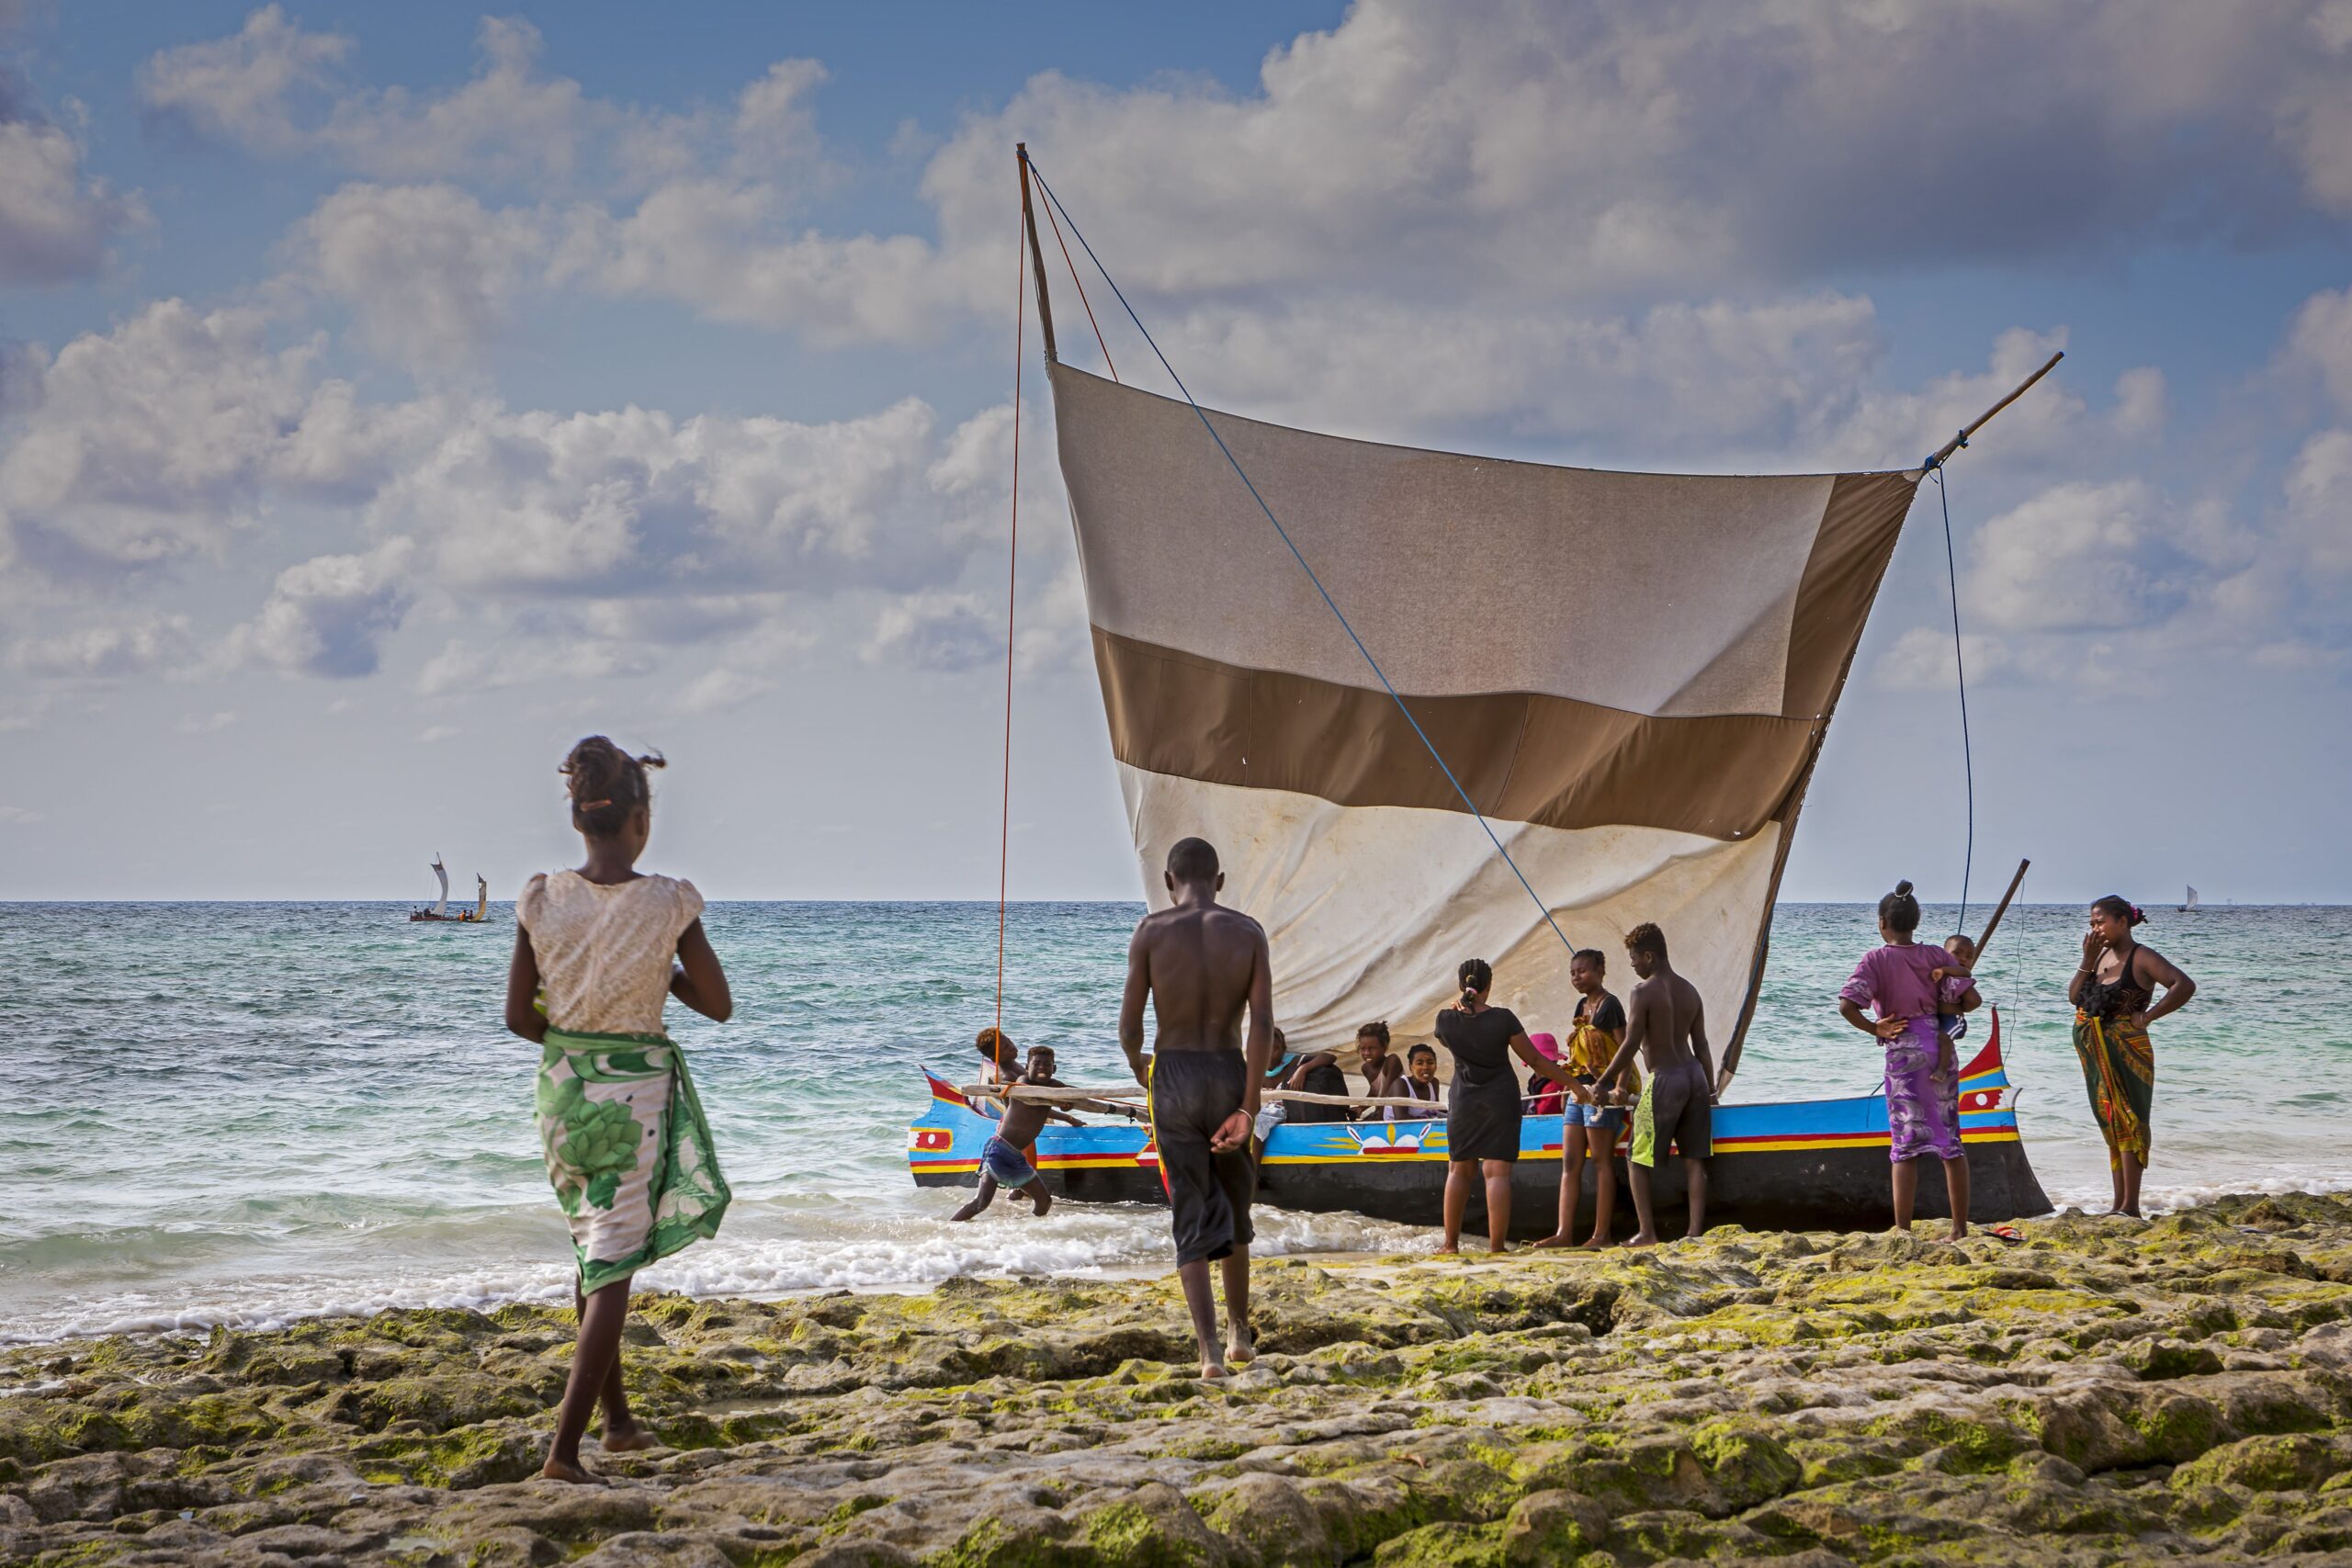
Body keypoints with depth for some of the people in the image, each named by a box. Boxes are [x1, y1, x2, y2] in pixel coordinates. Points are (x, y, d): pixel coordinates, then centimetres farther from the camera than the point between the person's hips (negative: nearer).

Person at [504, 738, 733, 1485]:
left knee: (594, 1250, 22)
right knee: (615, 1265, -1)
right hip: (638, 1090, -4)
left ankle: (618, 1421, 33)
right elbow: (718, 1005, -4)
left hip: (562, 1087, 4)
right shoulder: (669, 904, -14)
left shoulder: (542, 900, -7)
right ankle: (566, 1445, -11)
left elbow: (519, 1017, -2)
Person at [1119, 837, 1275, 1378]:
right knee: (1235, 1210, 21)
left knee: (1192, 1219, 2)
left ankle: (1209, 1351, -10)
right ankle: (1239, 1332, 32)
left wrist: (1138, 1068, 17)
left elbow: (1129, 1023, -5)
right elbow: (1263, 1025, -8)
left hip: (1173, 1075, -2)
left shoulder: (1152, 931, -4)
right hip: (1230, 1075, 2)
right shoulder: (1249, 933, 0)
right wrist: (1247, 1108, -8)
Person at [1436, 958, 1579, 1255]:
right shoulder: (1503, 1019, -12)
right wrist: (1570, 1081, 2)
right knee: (1497, 1171, -3)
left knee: (1459, 1169, 13)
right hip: (1501, 1098, -2)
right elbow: (1534, 1059, -7)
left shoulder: (1446, 1020, -7)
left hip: (1464, 1100, 2)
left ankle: (1451, 1243, 13)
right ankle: (1497, 1244, -7)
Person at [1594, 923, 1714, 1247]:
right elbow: (1701, 1045, 13)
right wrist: (1710, 1089, 21)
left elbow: (1631, 1045, -14)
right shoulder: (1690, 991, 10)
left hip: (1665, 1079, -7)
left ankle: (1646, 1232, 1)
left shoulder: (1643, 993, -11)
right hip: (1694, 1074, 7)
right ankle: (1696, 1230, 3)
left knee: (1637, 1159, 4)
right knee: (1694, 1159, 7)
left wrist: (1603, 1083, -7)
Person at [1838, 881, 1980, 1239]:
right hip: (1940, 1047, 3)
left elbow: (1847, 1005, -16)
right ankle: (1961, 1228, 12)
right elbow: (1971, 1000, 0)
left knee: (1906, 1144, -2)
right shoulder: (1936, 955, 5)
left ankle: (1902, 1231, -6)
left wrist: (1875, 1029, -1)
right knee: (1951, 1141, 9)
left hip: (1903, 1052, -3)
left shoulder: (1877, 959, -5)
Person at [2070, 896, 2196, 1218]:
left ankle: (2130, 1206, -8)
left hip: (2125, 1051, -8)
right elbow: (2074, 997, 9)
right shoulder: (2101, 956, 14)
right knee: (2111, 1127, 12)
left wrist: (2147, 1016, -18)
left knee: (2127, 1122, -8)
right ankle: (2119, 1204, 17)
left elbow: (2185, 986, -22)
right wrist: (2087, 961, -2)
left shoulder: (2141, 958, -10)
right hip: (2096, 1054, 8)